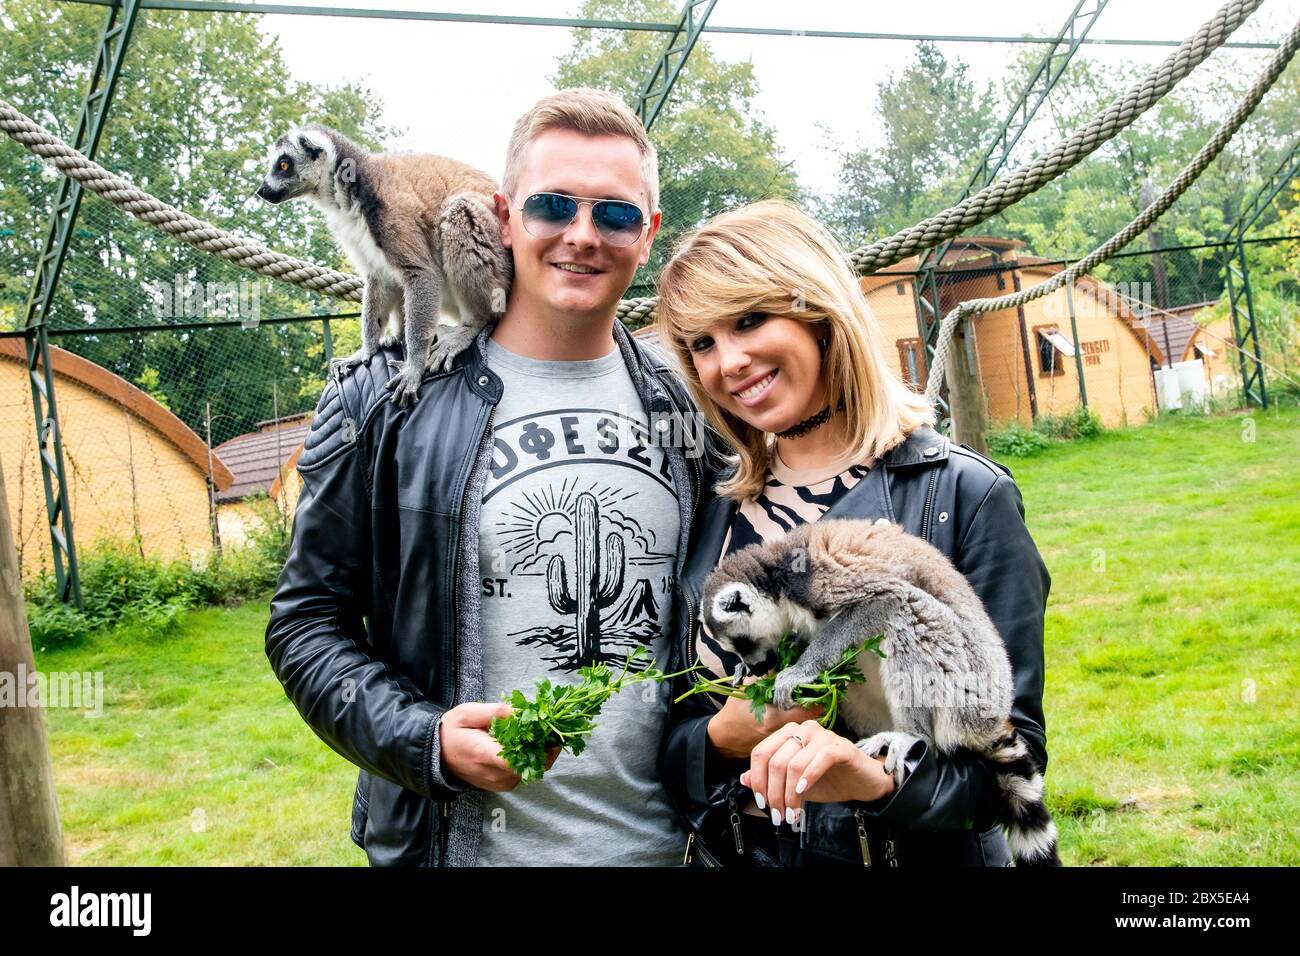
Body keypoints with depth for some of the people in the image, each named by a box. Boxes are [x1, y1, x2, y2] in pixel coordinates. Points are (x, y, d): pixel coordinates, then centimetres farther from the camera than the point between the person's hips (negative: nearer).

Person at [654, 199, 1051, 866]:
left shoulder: (962, 494, -13)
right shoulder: (713, 515, -3)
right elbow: (673, 740, 2)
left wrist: (881, 777, -30)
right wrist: (723, 738, -18)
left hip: (923, 853, -3)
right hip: (736, 852, 3)